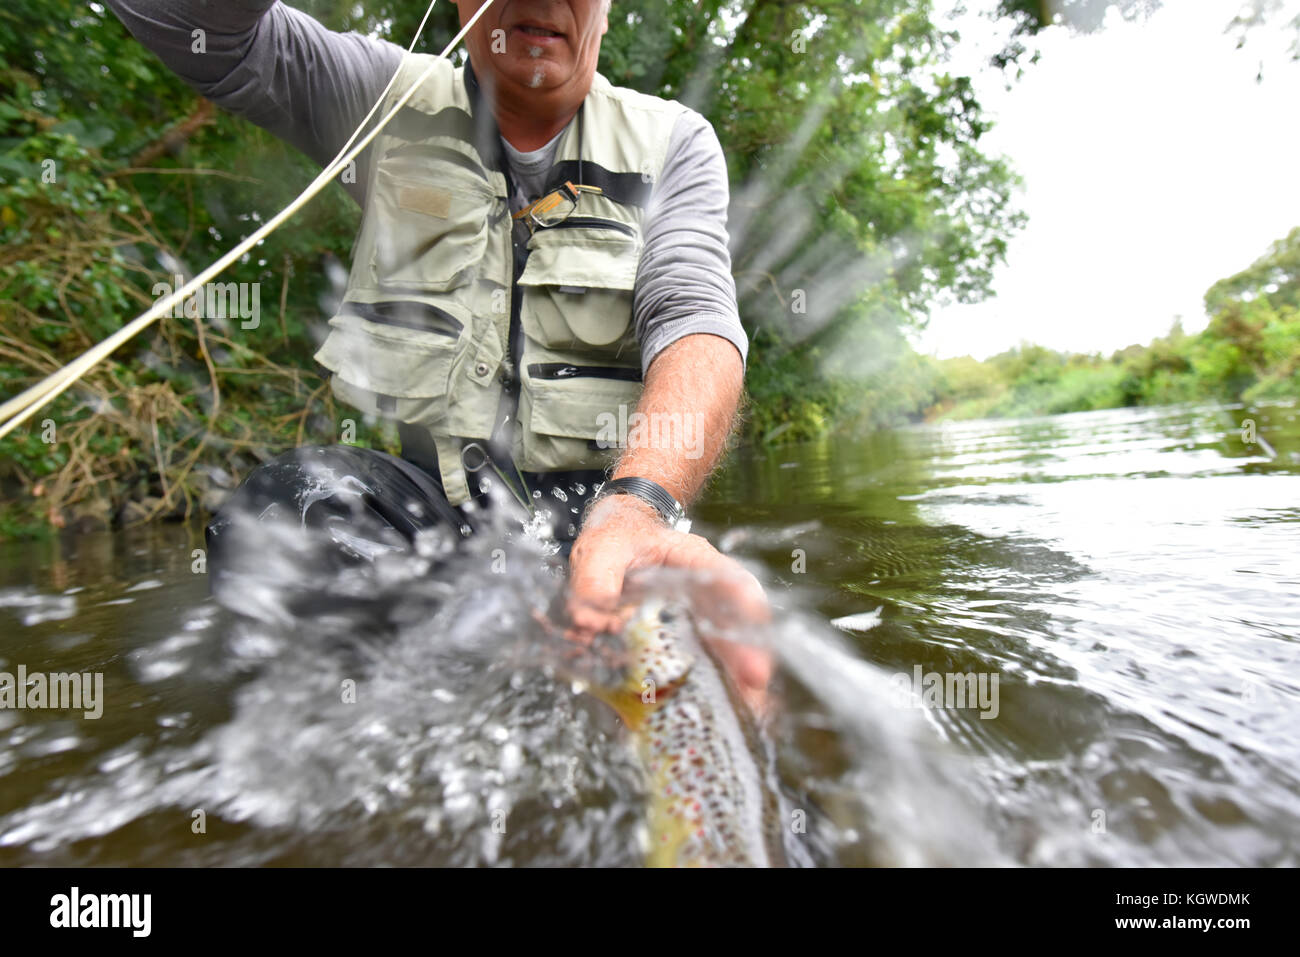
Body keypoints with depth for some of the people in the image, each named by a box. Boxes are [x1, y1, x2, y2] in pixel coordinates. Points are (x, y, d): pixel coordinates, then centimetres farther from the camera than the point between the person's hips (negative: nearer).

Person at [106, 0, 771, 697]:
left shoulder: (671, 143, 5)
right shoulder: (391, 99, 9)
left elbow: (696, 321, -13)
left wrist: (639, 505, -34)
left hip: (595, 503, -1)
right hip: (433, 494, 2)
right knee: (280, 507, -28)